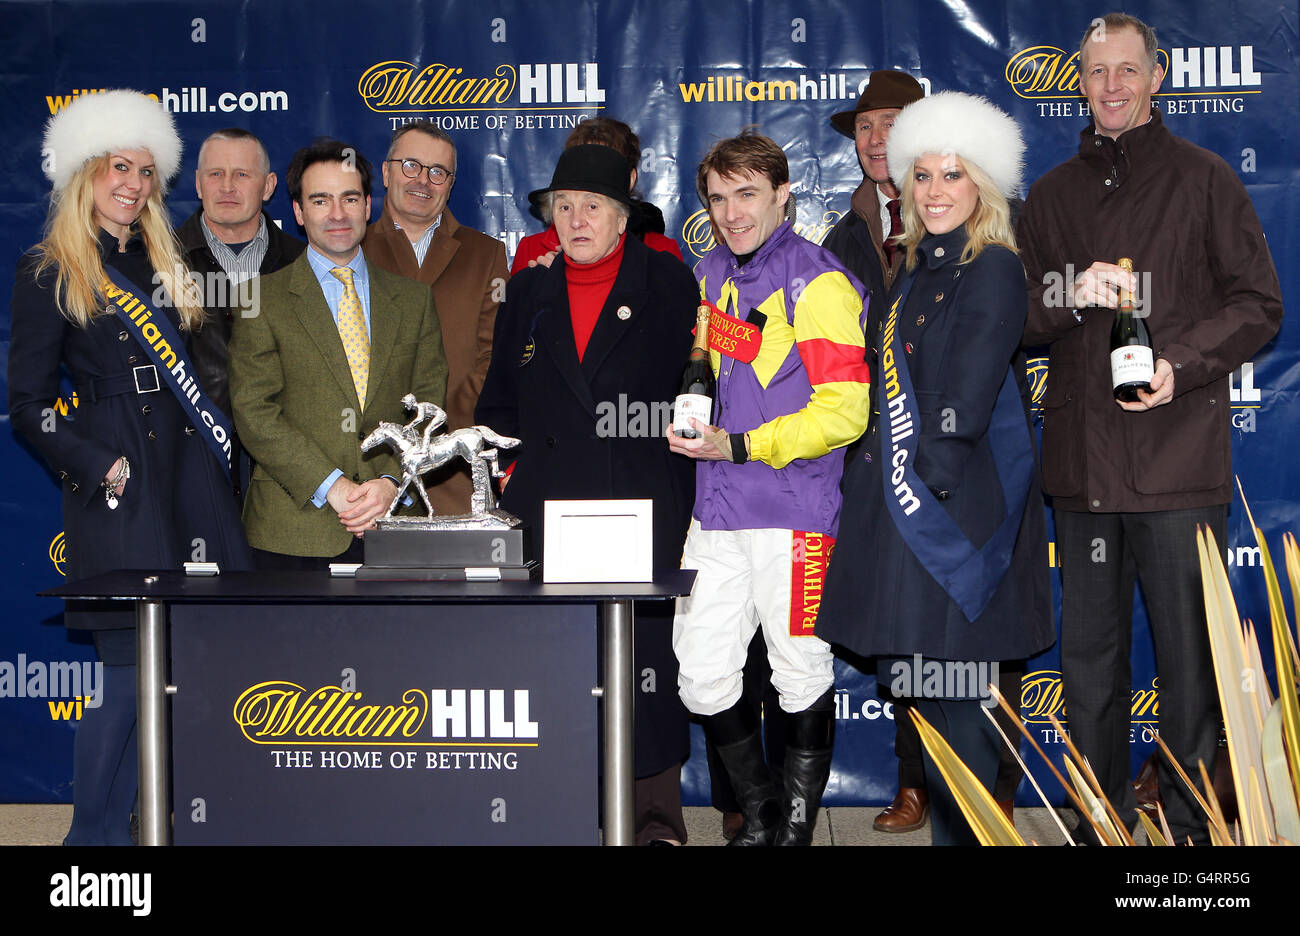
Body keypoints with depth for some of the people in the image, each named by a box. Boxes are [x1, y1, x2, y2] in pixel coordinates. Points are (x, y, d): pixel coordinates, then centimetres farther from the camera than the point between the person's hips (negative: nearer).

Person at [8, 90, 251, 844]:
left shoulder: (168, 265, 18)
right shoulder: (48, 277, 1)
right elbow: (28, 405, -2)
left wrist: (219, 436, 9)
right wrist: (98, 468, -10)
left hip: (192, 475, 6)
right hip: (120, 491, -6)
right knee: (131, 669, -7)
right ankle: (98, 834, 6)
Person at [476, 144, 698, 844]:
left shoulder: (669, 286, 5)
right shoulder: (529, 291, 14)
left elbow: (696, 389, 5)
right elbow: (500, 404, 19)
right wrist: (508, 471, 7)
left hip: (643, 506, -2)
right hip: (547, 507, 3)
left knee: (647, 664, -2)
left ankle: (656, 815, 9)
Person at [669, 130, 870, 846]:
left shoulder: (818, 282, -9)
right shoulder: (712, 274, 13)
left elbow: (845, 410, -14)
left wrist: (739, 445, -19)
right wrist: (691, 419, 11)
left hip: (794, 510, -6)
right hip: (716, 510, 6)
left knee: (801, 672, 4)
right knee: (701, 674, 5)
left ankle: (799, 818, 21)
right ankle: (757, 813, 24)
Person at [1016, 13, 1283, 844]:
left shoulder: (1202, 178, 4)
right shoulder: (1053, 195, 16)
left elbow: (1259, 304, 0)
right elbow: (1019, 318, 13)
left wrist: (1181, 364, -15)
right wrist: (1070, 295, -9)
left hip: (1180, 456, -4)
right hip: (1083, 461, 4)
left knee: (1190, 653, -2)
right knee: (1089, 653, 10)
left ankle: (1192, 823, 10)